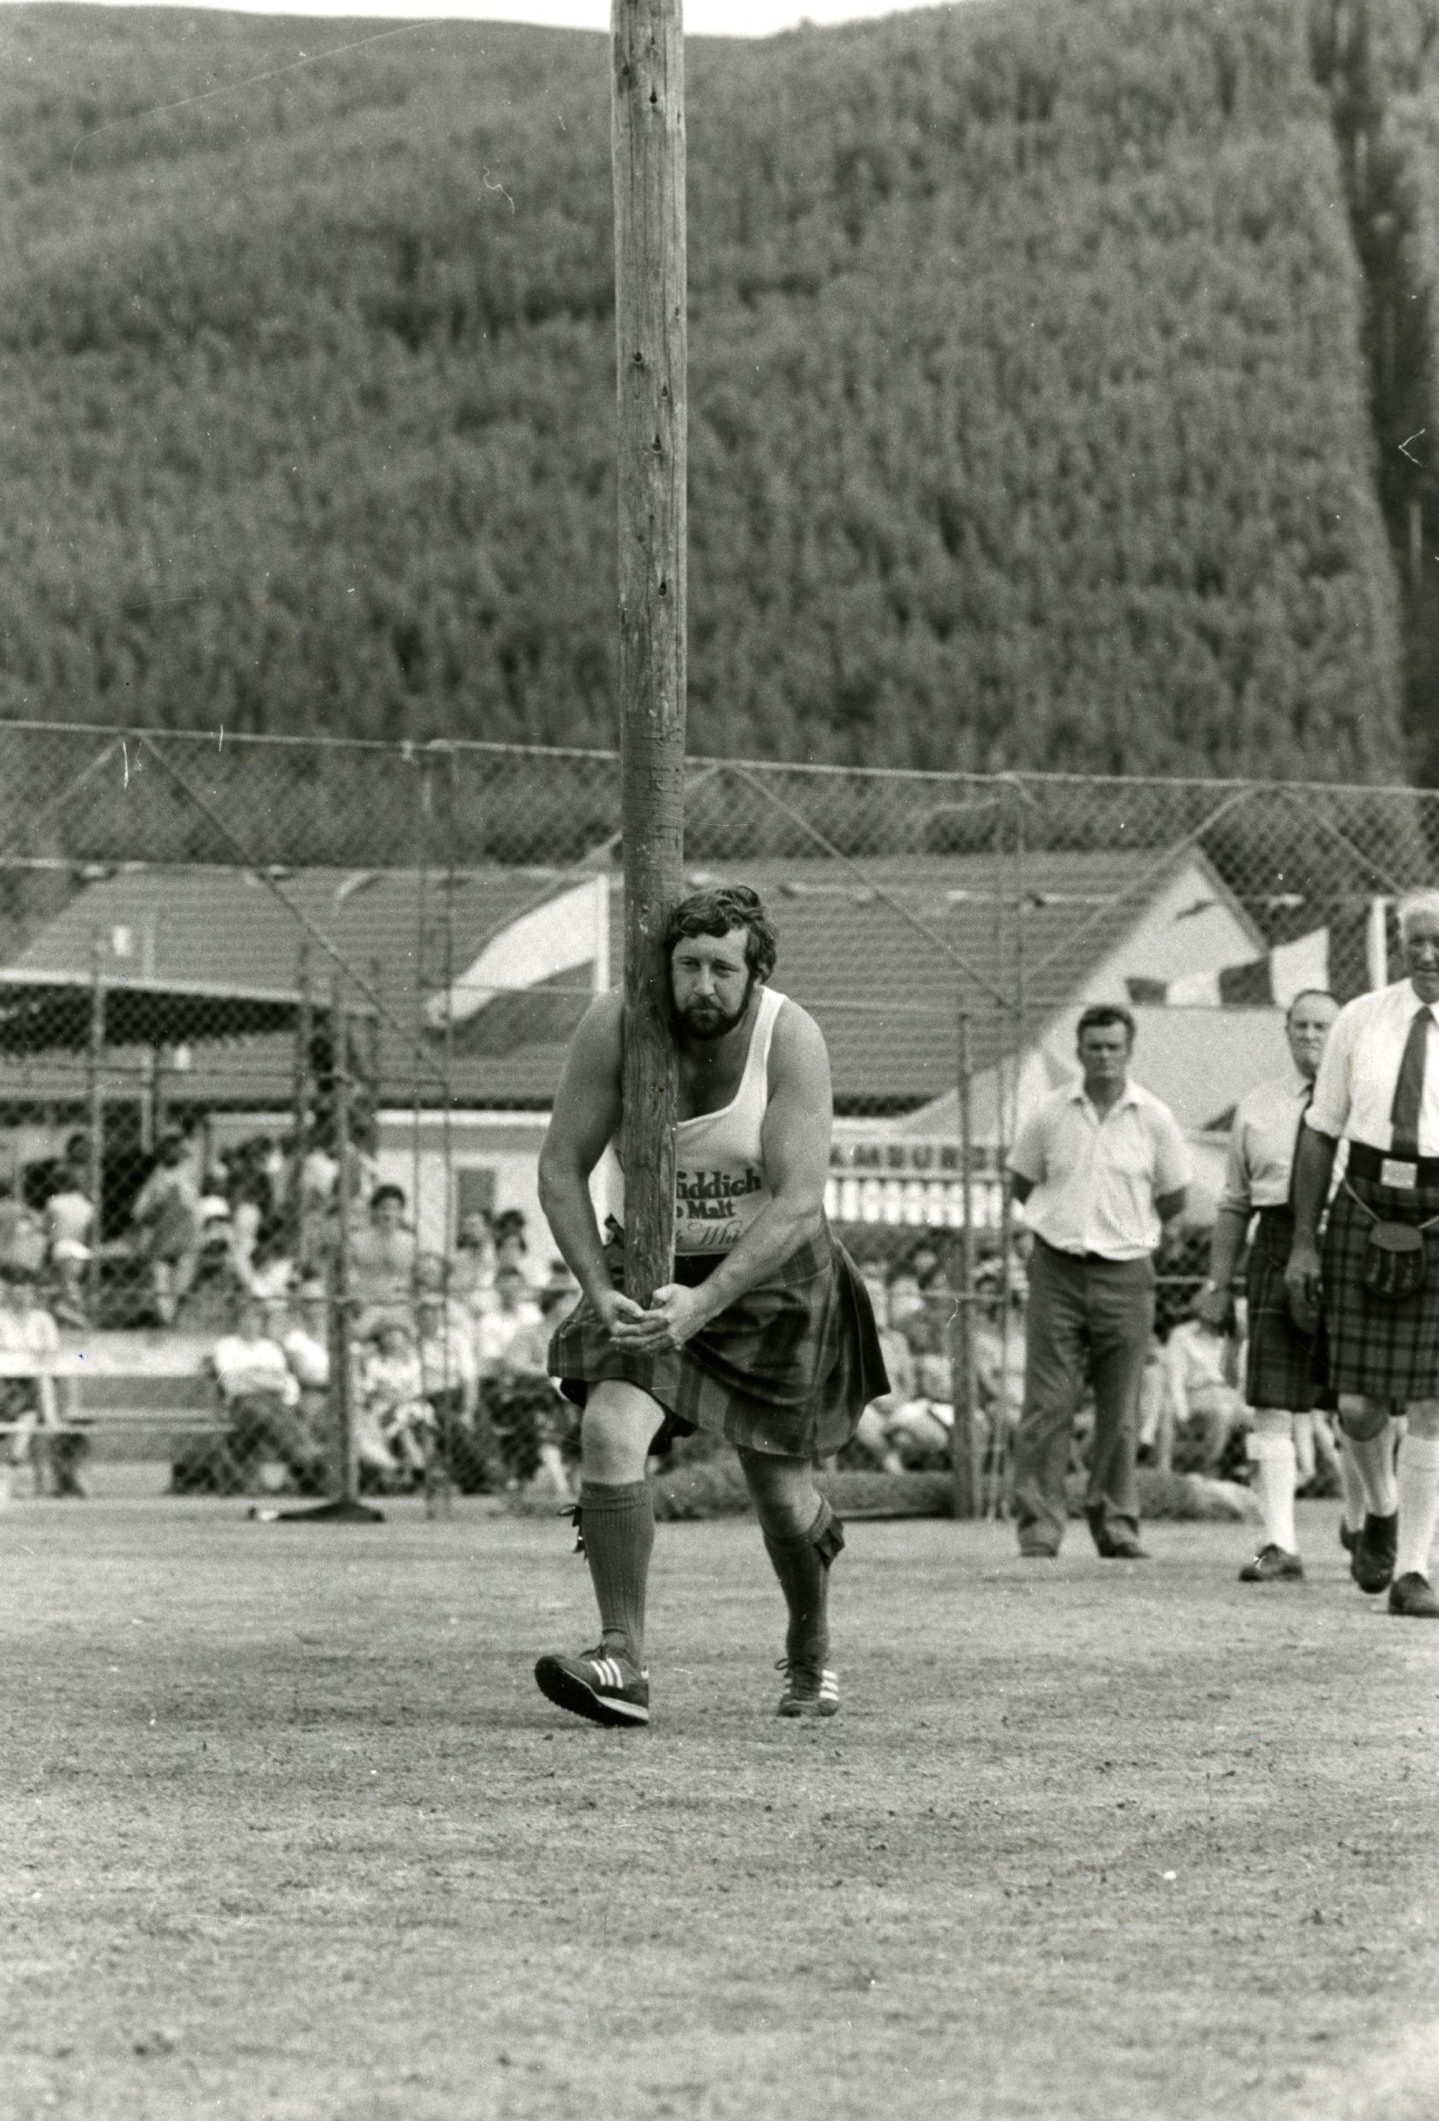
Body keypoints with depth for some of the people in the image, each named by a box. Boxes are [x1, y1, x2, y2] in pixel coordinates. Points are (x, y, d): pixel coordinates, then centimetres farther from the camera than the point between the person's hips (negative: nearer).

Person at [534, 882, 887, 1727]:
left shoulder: (791, 1039, -22)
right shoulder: (616, 1025, -16)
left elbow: (798, 1205, -25)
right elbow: (561, 1168, -9)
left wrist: (705, 1302, -36)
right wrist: (600, 1293, -22)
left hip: (771, 1275, -1)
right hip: (653, 1269, 1)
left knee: (782, 1495, 6)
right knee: (609, 1430, -24)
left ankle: (811, 1655, 36)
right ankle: (624, 1663, -21)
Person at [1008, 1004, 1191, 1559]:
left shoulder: (1154, 1118, 3)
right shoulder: (1049, 1114, 3)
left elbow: (1173, 1200, 14)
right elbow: (1022, 1184, 17)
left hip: (1124, 1272, 0)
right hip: (1057, 1269, 0)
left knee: (1119, 1412, 2)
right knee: (1047, 1405, -6)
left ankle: (1116, 1524, 11)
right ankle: (1039, 1526, -5)